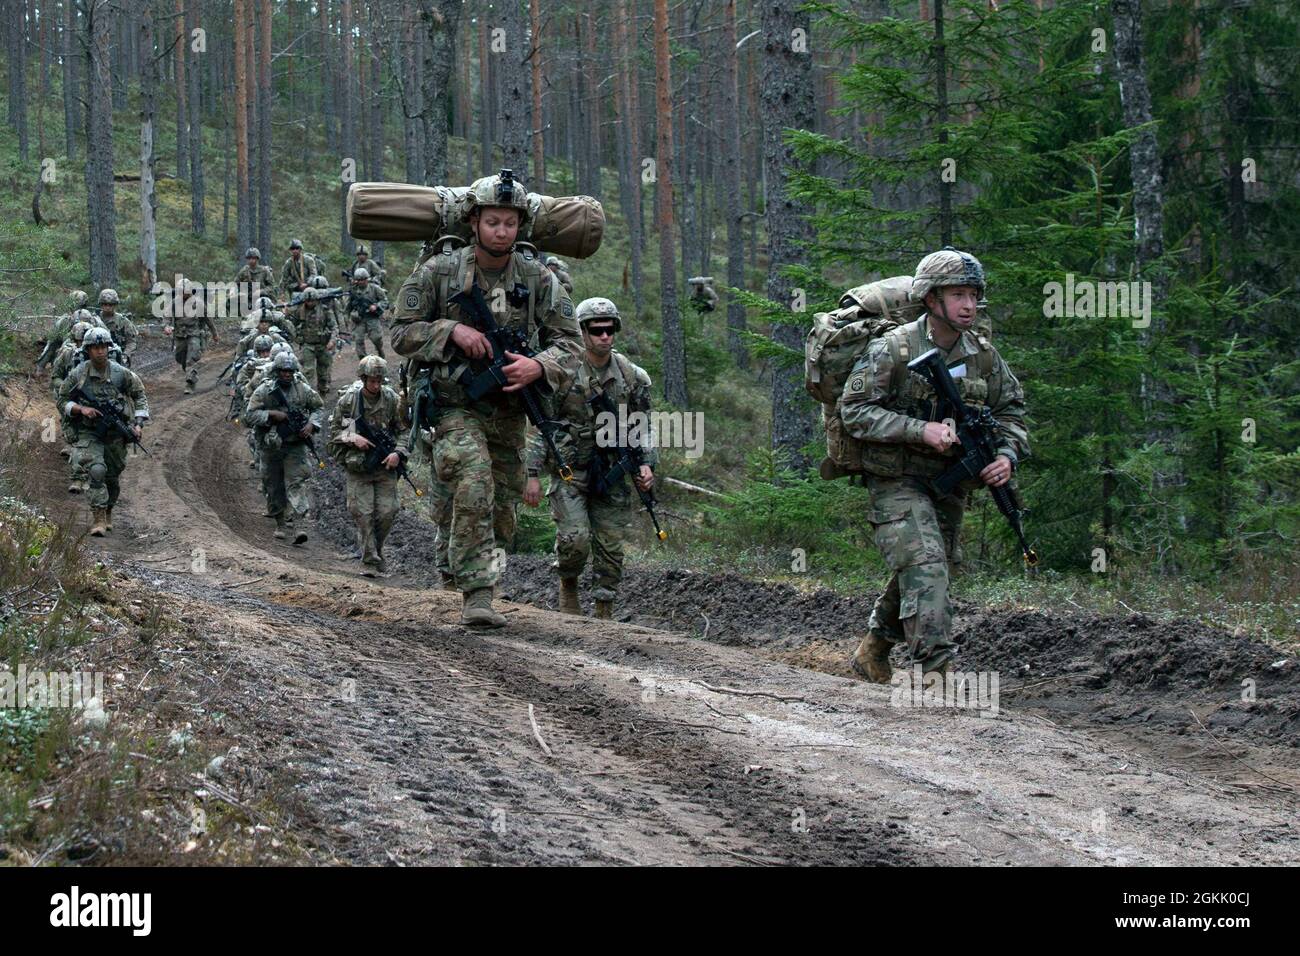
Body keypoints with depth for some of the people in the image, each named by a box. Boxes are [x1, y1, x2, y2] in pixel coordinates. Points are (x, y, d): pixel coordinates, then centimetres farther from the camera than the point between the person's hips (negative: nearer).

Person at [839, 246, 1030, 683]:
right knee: (925, 566, -20)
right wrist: (920, 431, -25)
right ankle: (937, 667, -23)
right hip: (898, 481, -6)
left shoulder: (983, 355, 2)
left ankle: (873, 650, 36)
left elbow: (1011, 410, 13)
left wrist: (1007, 455, -7)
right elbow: (854, 410, -17)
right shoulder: (892, 350, -15)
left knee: (929, 572, 16)